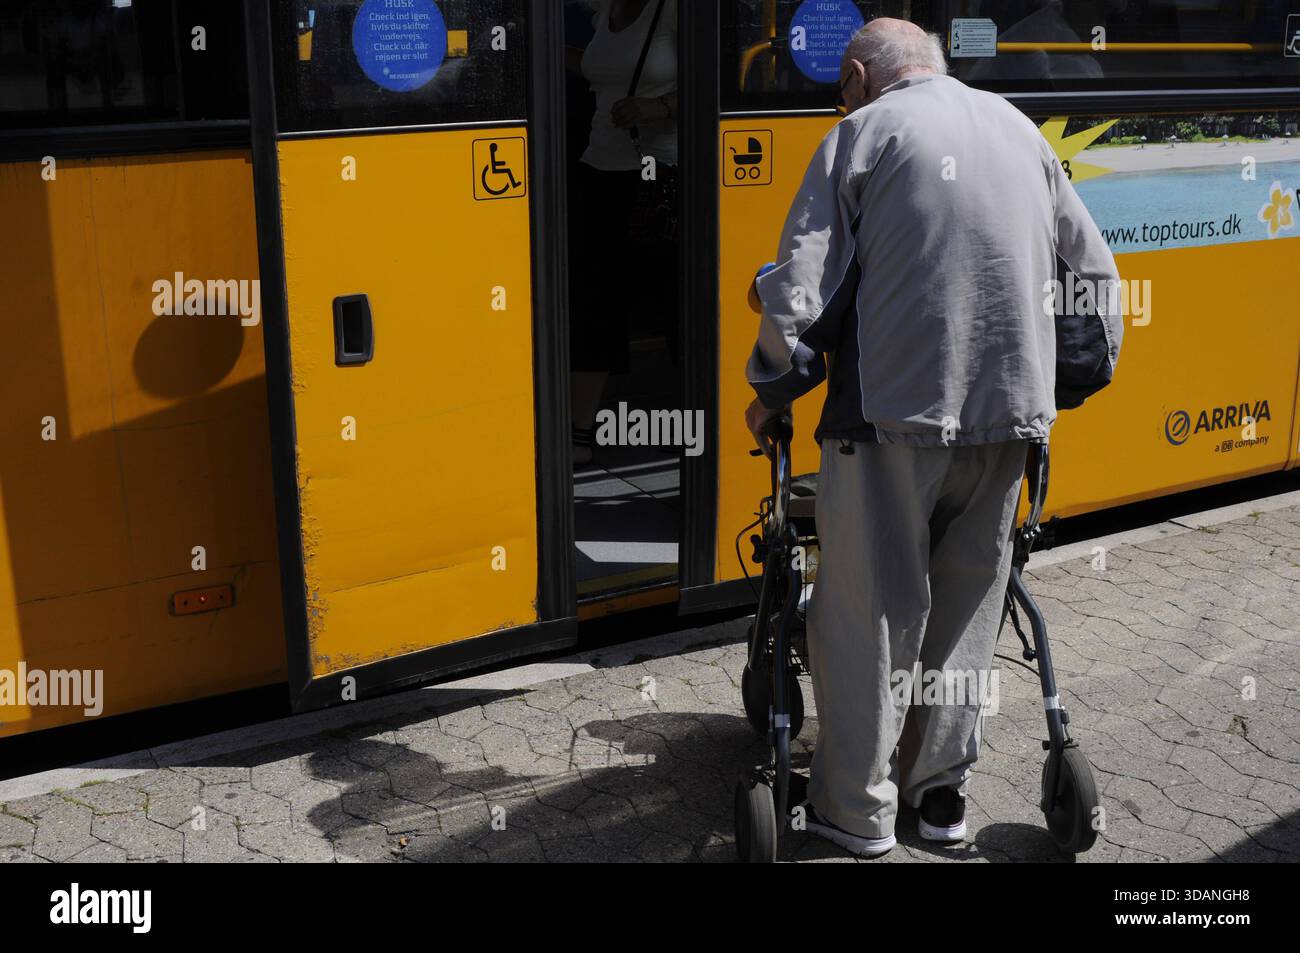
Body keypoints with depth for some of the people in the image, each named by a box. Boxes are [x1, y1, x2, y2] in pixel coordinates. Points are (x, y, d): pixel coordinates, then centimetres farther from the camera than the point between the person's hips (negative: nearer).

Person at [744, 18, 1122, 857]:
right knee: (966, 606, 17)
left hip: (895, 412, -5)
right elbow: (1095, 270, 19)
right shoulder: (1020, 128, 16)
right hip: (1011, 413, 5)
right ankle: (943, 787, 29)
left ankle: (857, 809, 18)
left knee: (867, 613, 7)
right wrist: (1072, 377, 29)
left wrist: (773, 392, 6)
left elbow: (799, 291, -8)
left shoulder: (862, 133, 0)